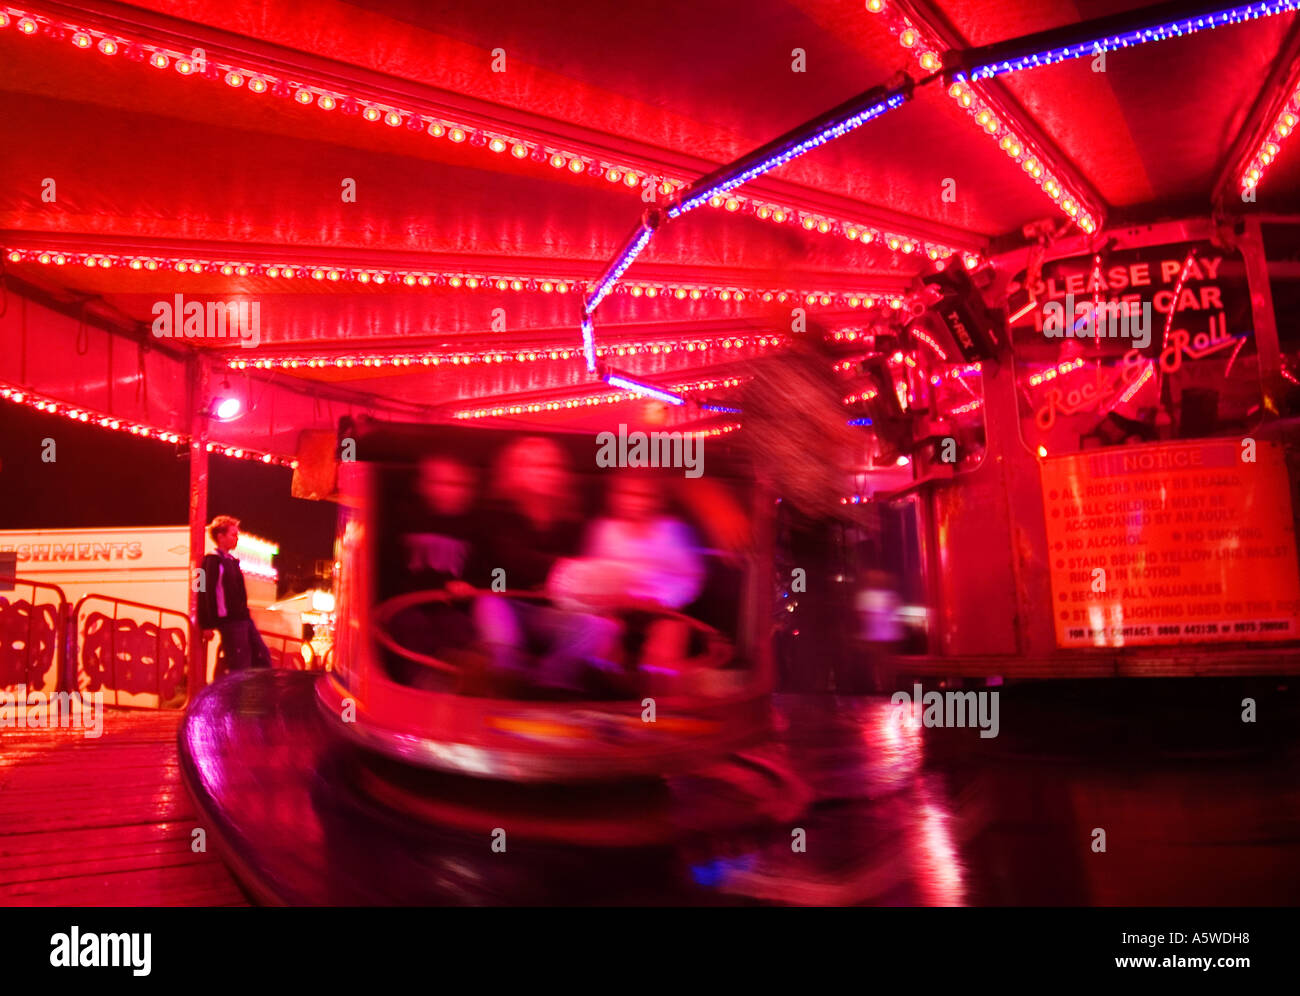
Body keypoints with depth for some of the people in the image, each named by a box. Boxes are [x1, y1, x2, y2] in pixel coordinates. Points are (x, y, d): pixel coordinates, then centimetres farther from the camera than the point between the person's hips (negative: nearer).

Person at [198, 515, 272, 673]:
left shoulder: (232, 560, 17)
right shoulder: (213, 560, -9)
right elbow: (206, 593, -16)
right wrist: (208, 625, -19)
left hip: (243, 619, 9)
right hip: (229, 621, -9)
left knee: (262, 656, 8)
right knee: (240, 665, -7)